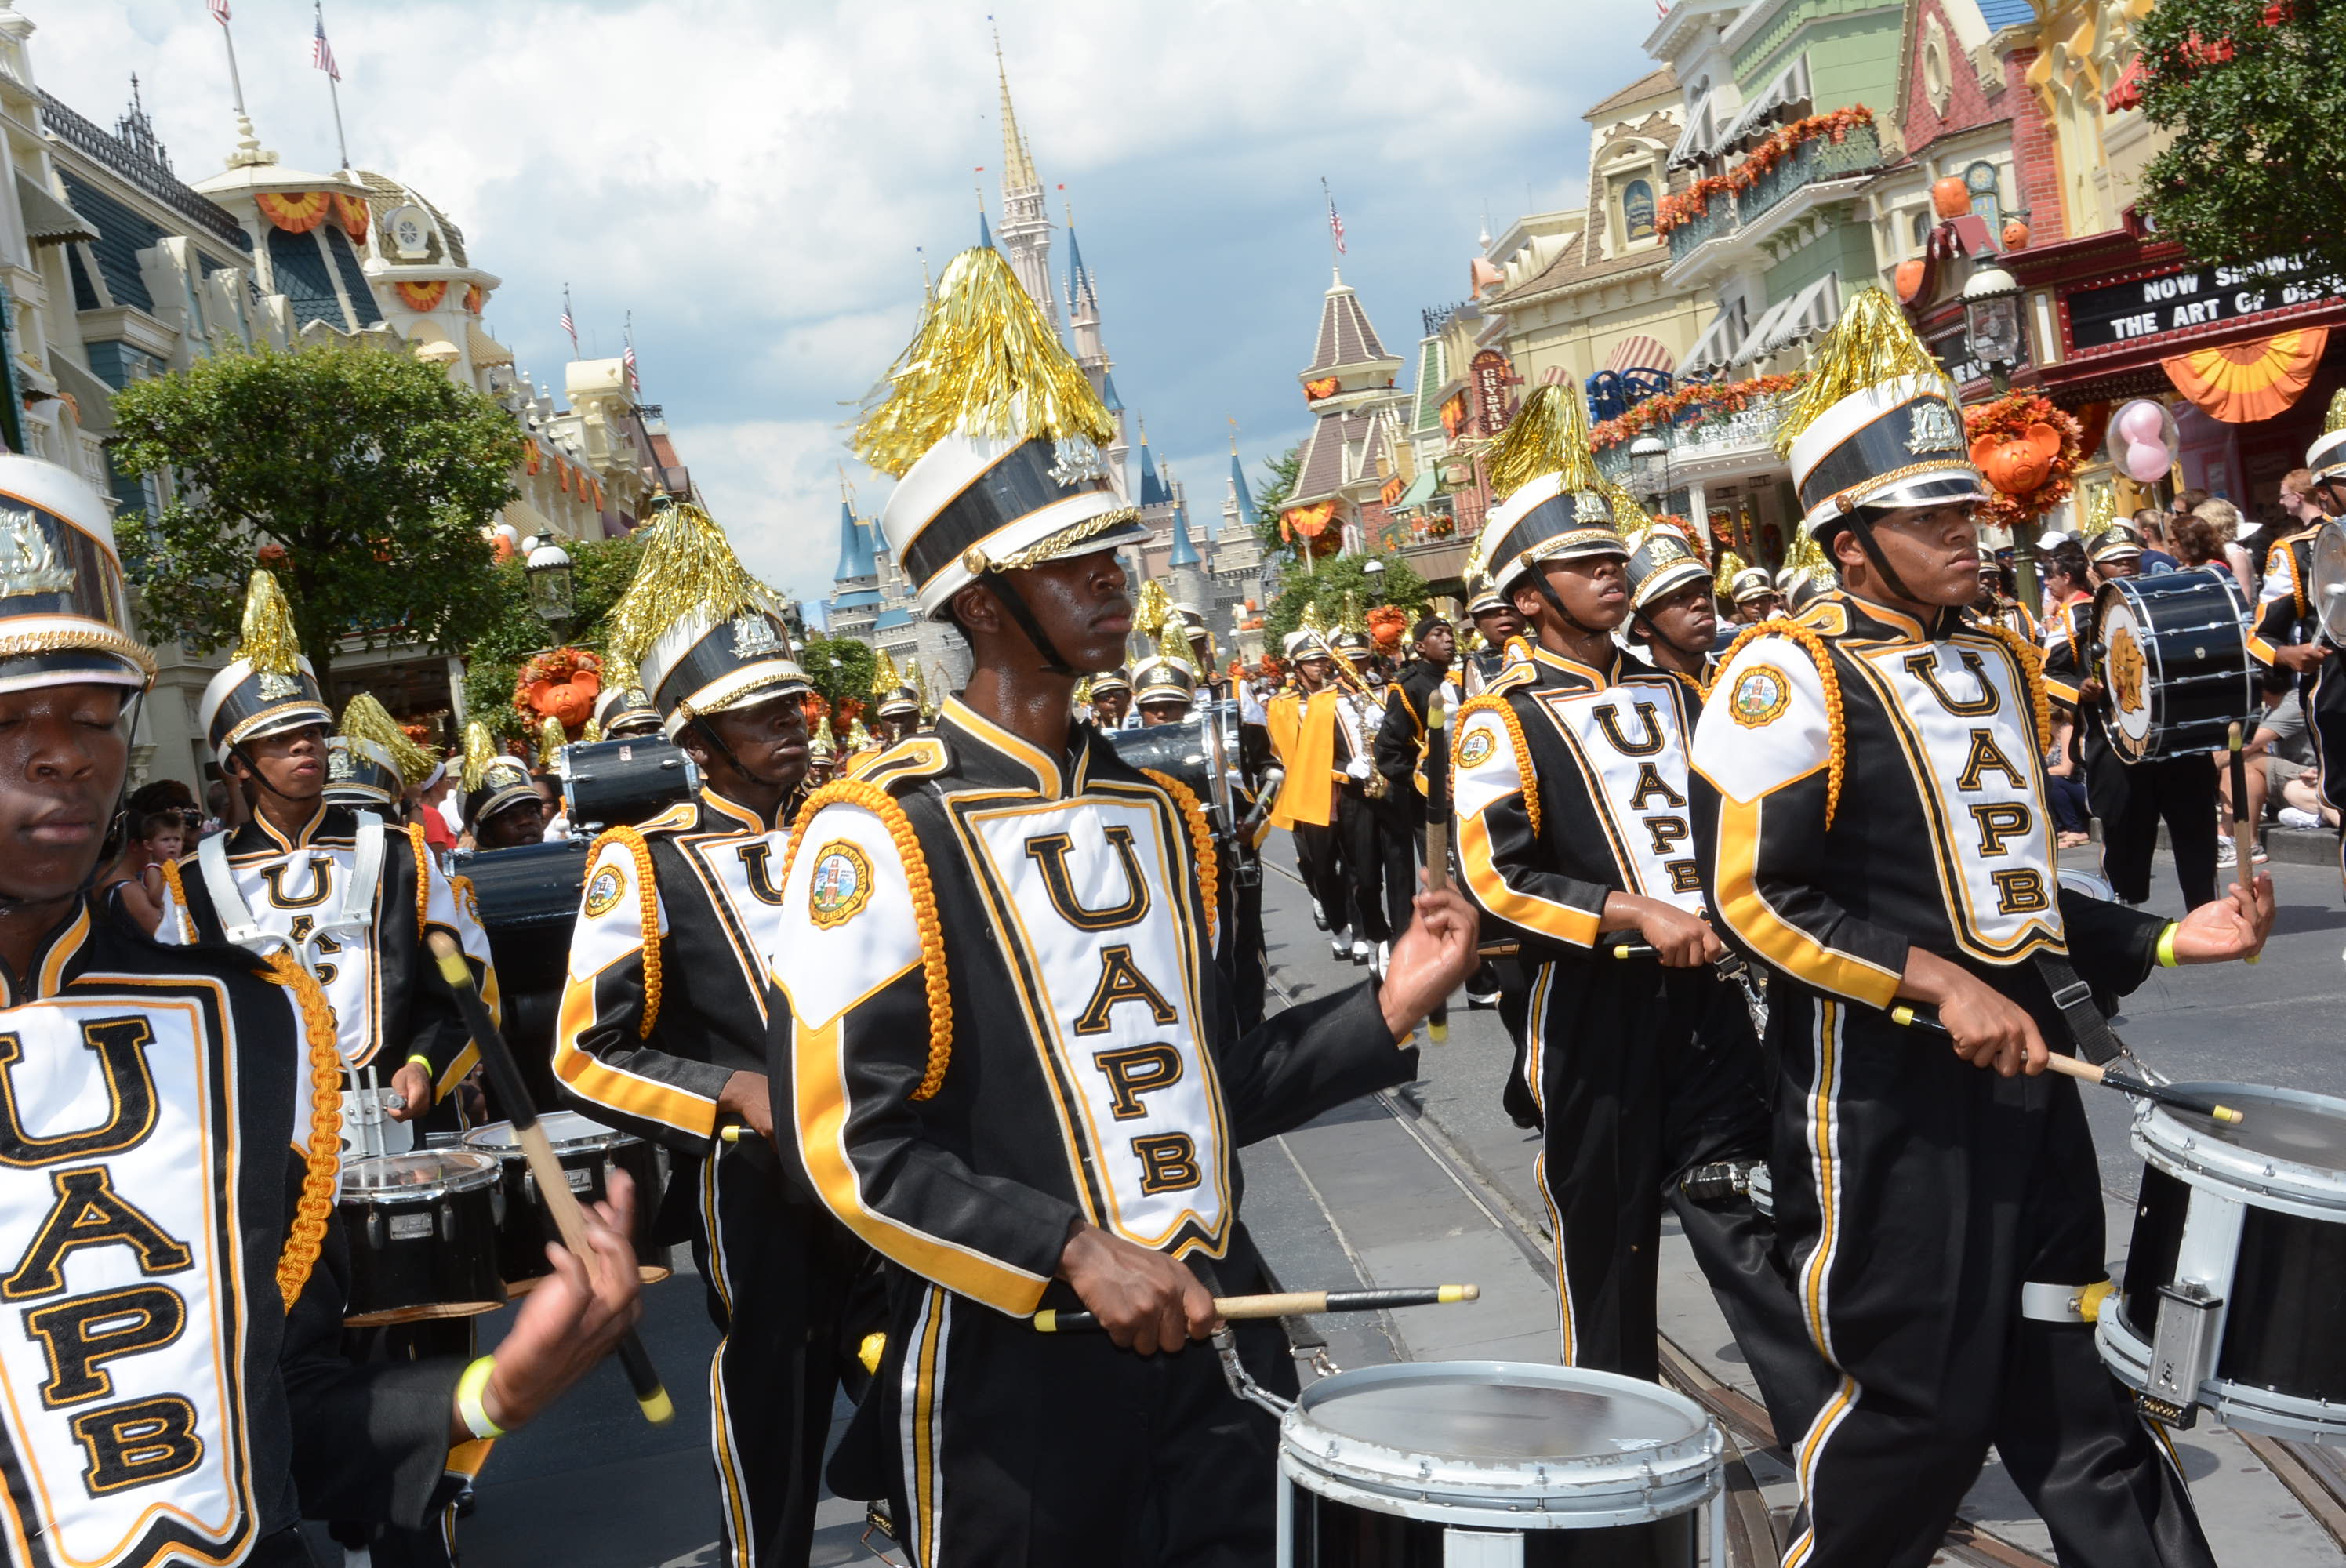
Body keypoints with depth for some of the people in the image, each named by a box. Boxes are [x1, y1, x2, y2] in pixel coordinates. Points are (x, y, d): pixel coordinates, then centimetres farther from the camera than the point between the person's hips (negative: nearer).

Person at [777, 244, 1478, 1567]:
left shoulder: (1158, 811, 10)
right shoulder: (880, 834, -11)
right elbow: (861, 1146, -15)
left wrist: (1384, 1011, 3)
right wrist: (1074, 1251, -24)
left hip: (1212, 1334, 6)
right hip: (1014, 1379, -5)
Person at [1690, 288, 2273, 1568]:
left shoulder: (1998, 662, 15)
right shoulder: (1791, 677, -10)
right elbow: (1756, 900, -16)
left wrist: (2161, 941, 9)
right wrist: (1939, 985, -21)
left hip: (2028, 1075, 7)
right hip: (1888, 1099, -7)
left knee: (2068, 1394, 12)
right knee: (1920, 1408, 1)